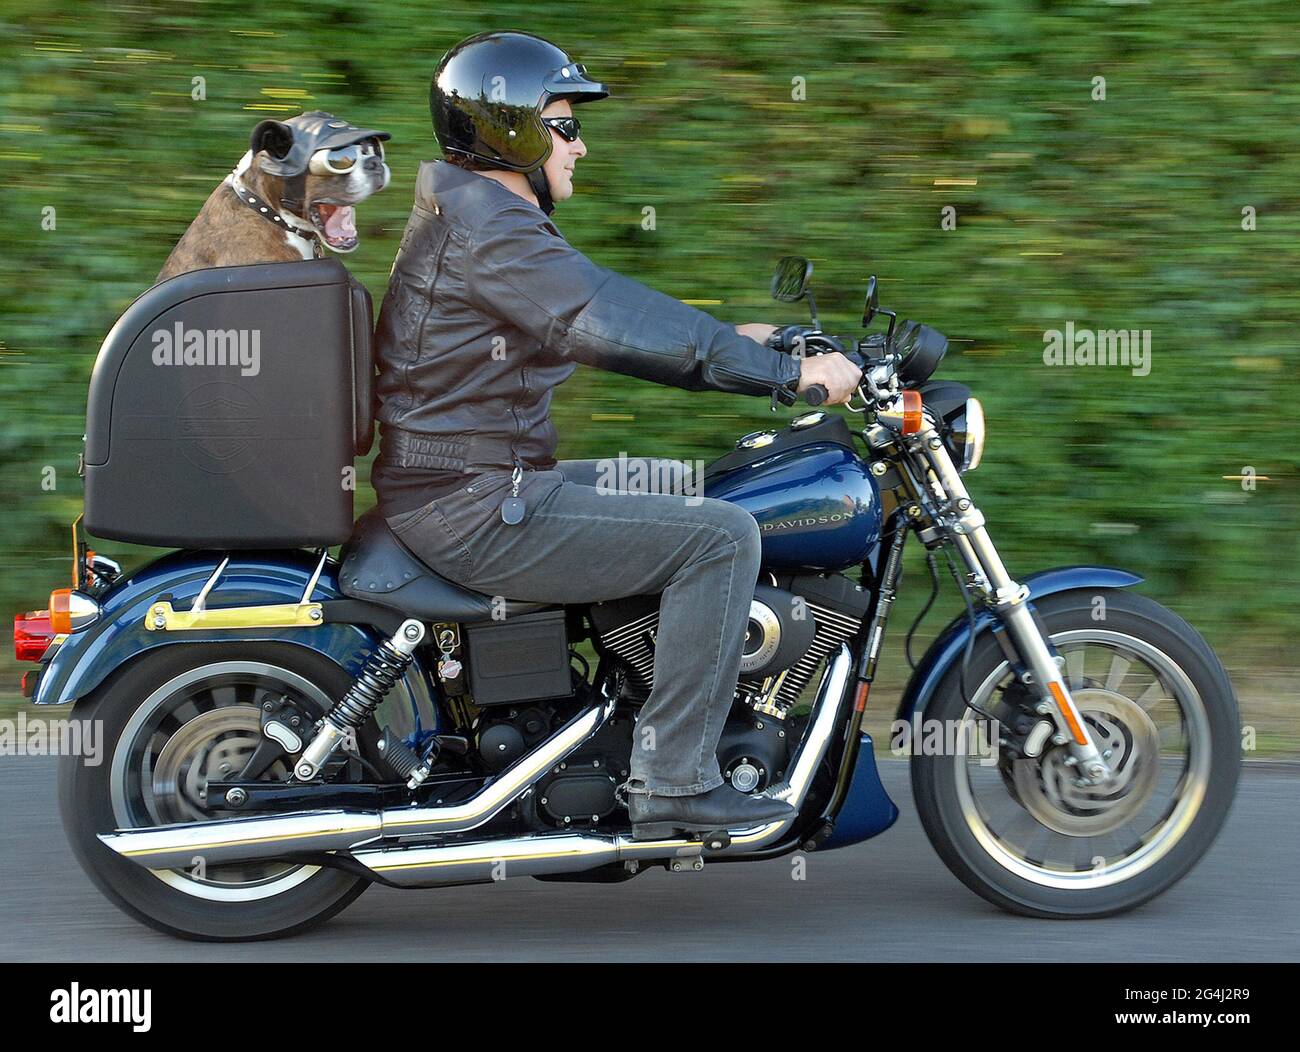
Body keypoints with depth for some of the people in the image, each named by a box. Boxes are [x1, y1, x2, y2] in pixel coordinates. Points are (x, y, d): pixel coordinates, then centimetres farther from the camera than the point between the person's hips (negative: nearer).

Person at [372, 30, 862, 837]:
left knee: (685, 494, 23)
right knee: (721, 536, -14)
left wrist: (732, 340, 19)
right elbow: (617, 329, -25)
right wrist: (789, 374, -23)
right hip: (477, 511, -11)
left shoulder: (484, 216, 17)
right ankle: (673, 779, -13)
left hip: (474, 486, 11)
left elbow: (604, 312, 25)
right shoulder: (485, 226, -17)